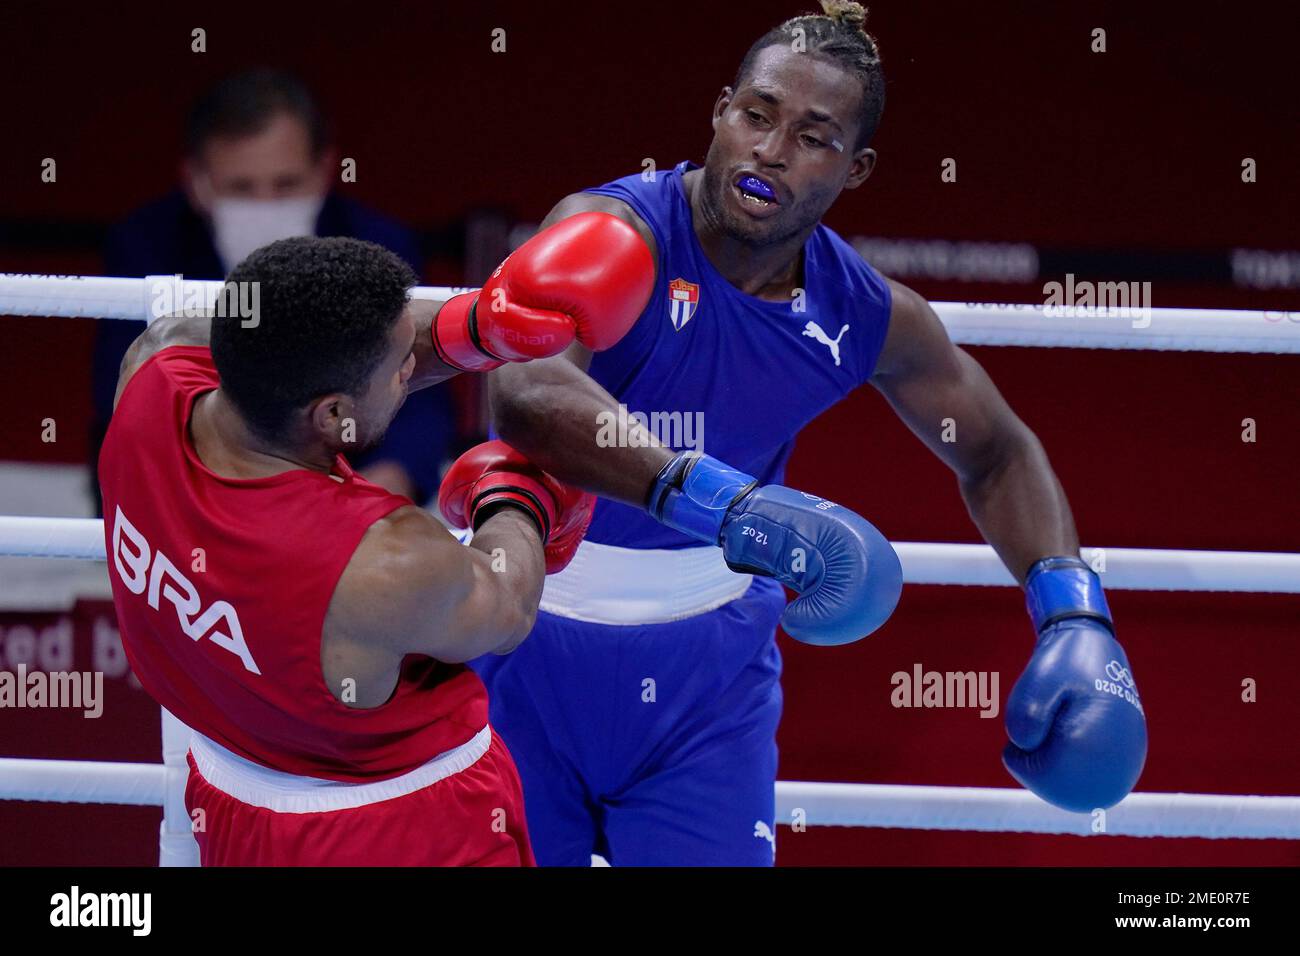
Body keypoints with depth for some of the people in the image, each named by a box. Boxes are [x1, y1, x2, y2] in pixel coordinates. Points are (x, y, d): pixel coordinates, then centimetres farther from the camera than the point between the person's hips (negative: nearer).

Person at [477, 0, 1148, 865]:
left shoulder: (868, 316, -7)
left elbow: (996, 456, 11)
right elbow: (526, 394, -44)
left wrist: (1074, 616, -6)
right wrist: (718, 502, -55)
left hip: (709, 659, 4)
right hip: (535, 627, -3)